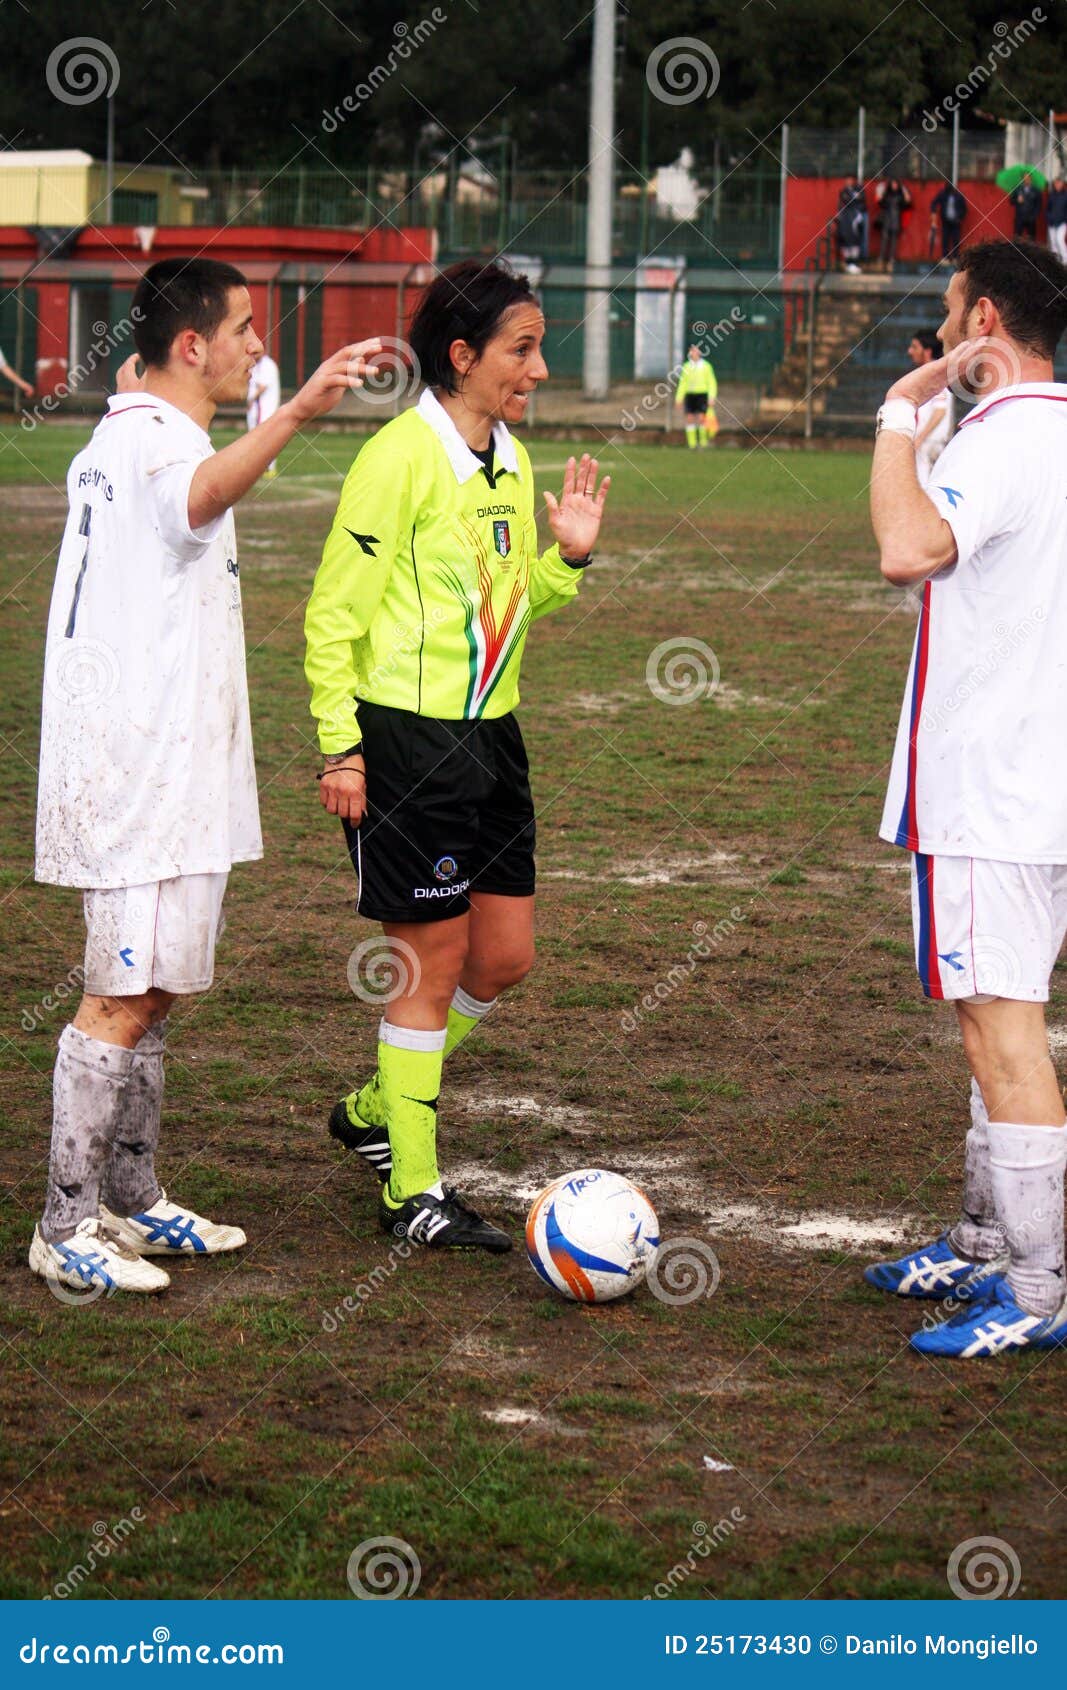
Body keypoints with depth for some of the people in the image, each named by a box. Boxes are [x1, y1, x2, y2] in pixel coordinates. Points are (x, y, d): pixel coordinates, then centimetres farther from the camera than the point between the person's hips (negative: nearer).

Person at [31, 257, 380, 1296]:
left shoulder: (121, 430, 15)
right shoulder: (157, 440, -18)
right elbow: (204, 495, -44)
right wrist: (296, 413, -58)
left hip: (150, 769, 11)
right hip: (147, 773, -11)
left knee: (152, 992, 16)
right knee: (126, 1001, -7)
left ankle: (129, 1203, 24)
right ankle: (66, 1231, -3)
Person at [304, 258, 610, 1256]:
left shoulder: (508, 460, 11)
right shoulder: (400, 458, -14)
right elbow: (334, 614, -13)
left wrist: (568, 556, 2)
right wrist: (340, 746, -16)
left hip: (489, 733, 8)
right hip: (406, 736, -8)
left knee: (504, 956, 11)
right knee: (432, 964, -2)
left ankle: (377, 1109, 32)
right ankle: (412, 1193, 9)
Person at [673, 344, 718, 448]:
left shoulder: (706, 366, 0)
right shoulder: (686, 366, 9)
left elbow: (712, 383, -1)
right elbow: (682, 383, 13)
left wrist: (712, 398, -10)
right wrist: (679, 398, 7)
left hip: (702, 394, -3)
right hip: (689, 395, 3)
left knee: (701, 418, -13)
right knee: (689, 419, -3)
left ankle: (703, 442, -1)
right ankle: (692, 444, 1)